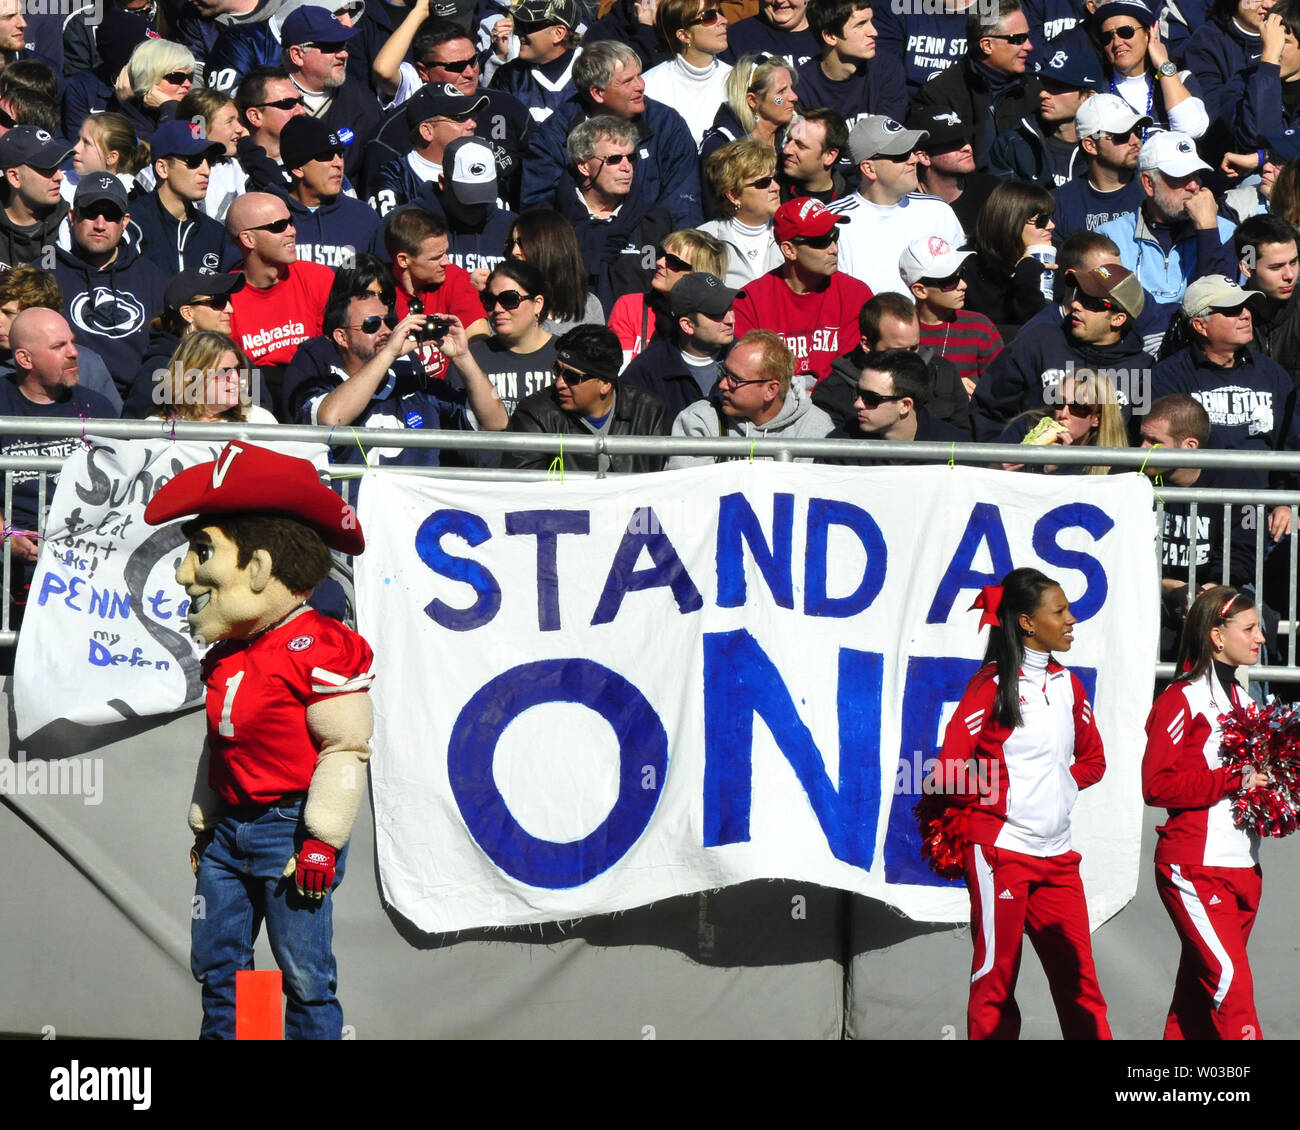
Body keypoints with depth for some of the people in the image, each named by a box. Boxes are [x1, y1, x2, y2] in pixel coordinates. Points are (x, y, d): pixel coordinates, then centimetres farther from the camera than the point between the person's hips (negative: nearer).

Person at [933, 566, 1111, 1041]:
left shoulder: (1068, 684, 12)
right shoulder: (992, 686, -7)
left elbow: (1092, 759, 23)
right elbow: (952, 772, -11)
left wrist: (1063, 785, 6)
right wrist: (1004, 800, -4)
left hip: (1057, 854, 6)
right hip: (1002, 847, -6)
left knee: (1078, 977, 4)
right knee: (995, 980, 0)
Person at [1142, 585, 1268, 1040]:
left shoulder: (1238, 698, 16)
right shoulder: (1182, 699, -9)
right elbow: (1157, 786, -16)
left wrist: (1265, 787, 6)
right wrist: (1235, 780, -18)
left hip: (1241, 865, 8)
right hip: (1196, 867, -8)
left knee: (1202, 985, 9)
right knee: (1230, 979, -16)